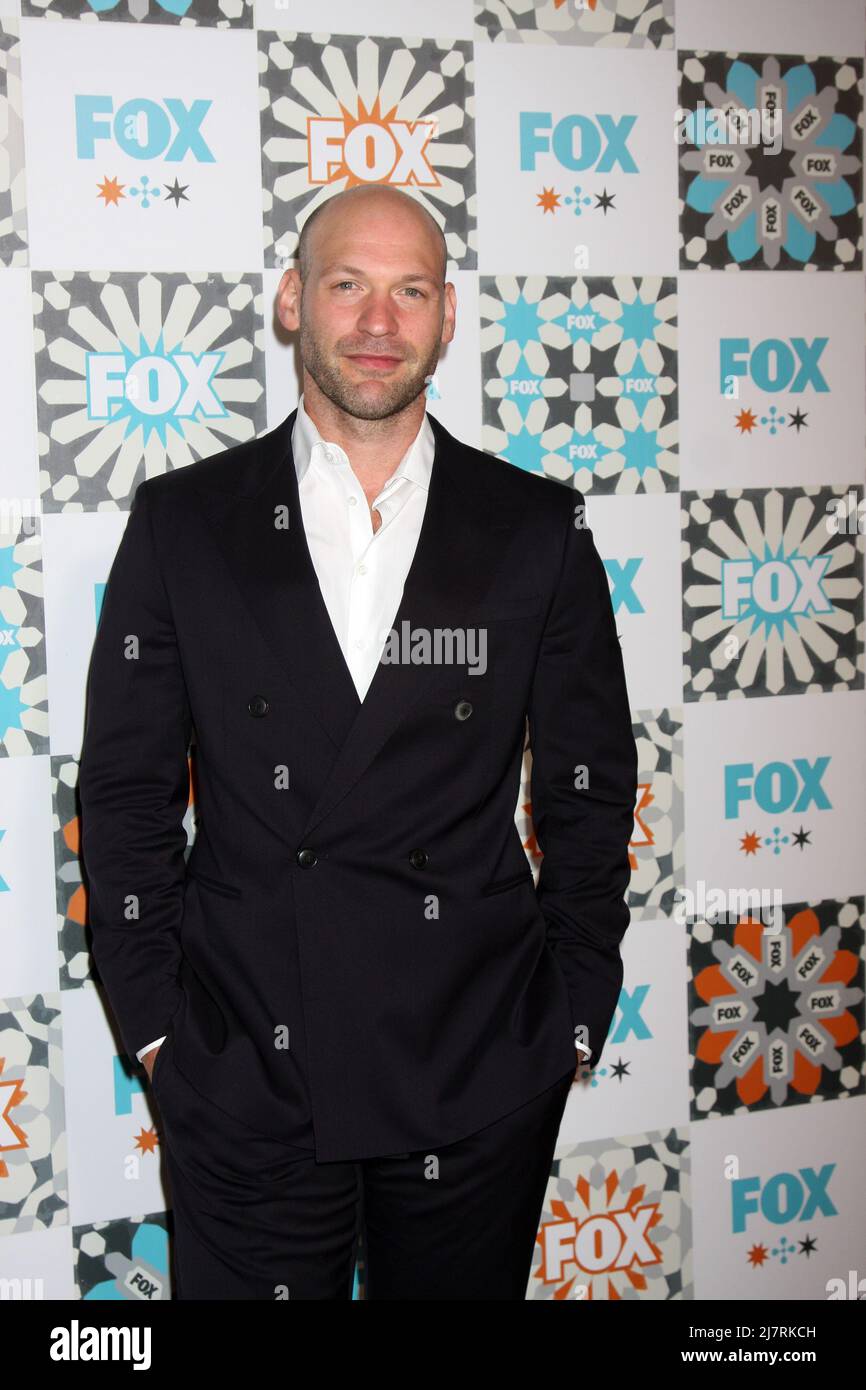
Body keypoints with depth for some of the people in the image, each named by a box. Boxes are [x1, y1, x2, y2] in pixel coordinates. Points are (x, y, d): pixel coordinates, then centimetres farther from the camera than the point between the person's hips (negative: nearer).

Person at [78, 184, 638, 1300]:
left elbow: (587, 787, 4)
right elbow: (126, 791, 2)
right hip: (244, 1081, 0)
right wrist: (155, 1025, -2)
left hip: (480, 1081, 1)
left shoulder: (539, 528, 1)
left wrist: (574, 1018, 1)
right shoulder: (184, 520, 0)